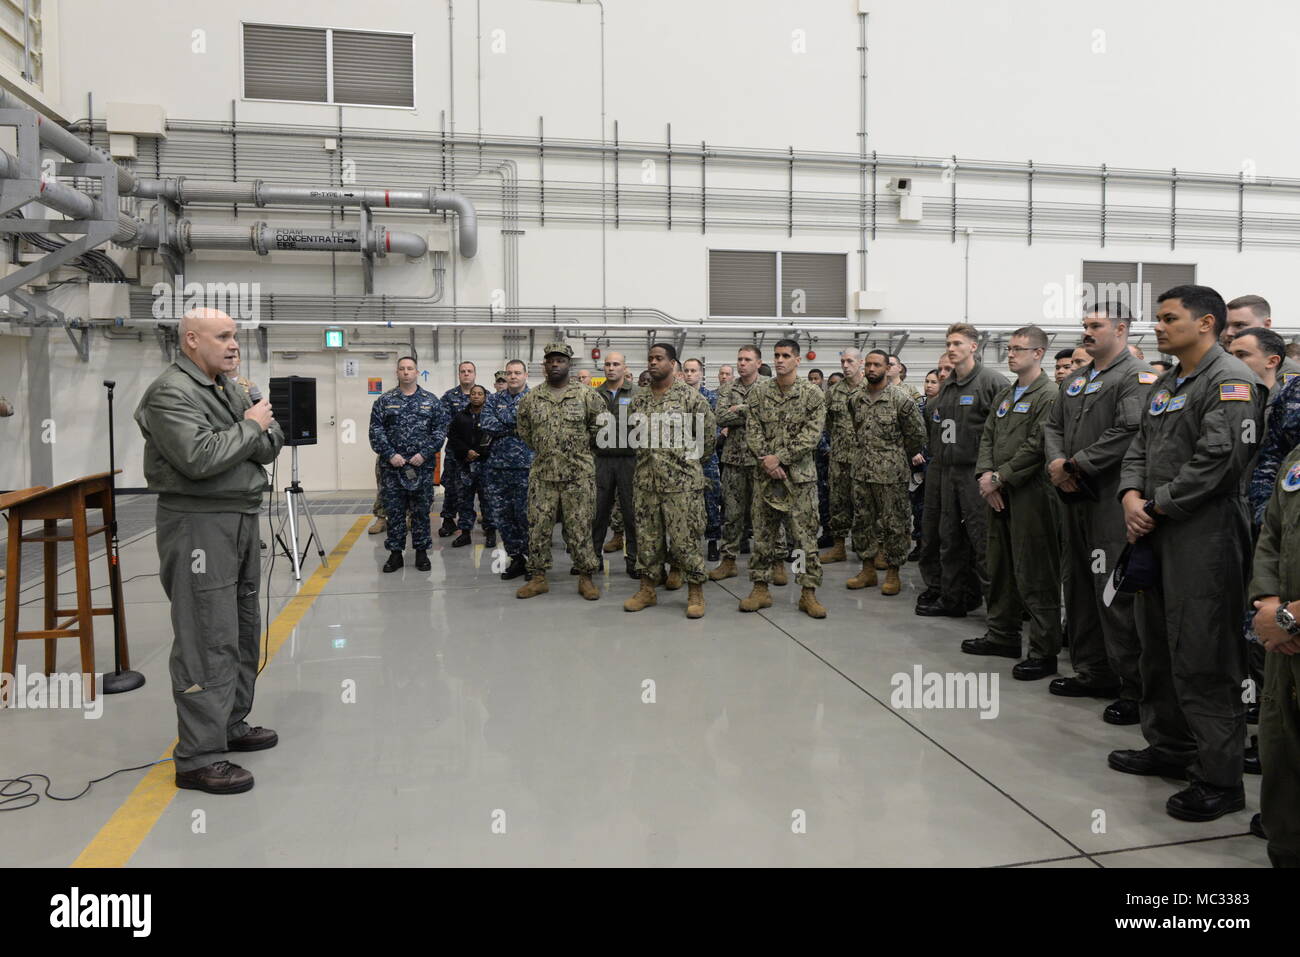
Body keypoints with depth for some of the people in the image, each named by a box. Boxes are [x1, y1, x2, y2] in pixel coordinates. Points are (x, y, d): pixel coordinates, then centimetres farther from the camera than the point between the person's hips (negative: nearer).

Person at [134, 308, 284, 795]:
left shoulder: (230, 389, 15)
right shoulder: (171, 393, -12)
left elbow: (271, 446, 9)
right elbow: (199, 458, -25)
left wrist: (265, 430, -12)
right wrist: (248, 427, -12)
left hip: (241, 517, 9)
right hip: (197, 523, -9)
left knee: (243, 629, 16)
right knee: (209, 640, -8)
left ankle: (230, 724, 30)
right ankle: (199, 758, -1)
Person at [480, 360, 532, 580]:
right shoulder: (494, 399, 13)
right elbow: (486, 423, -3)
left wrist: (502, 423, -8)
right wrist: (516, 427, -9)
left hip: (526, 466, -4)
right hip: (497, 466, 4)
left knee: (526, 515, -2)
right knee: (501, 516, 7)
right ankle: (516, 559, 19)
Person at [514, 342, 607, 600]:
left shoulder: (586, 394, -3)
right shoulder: (531, 399, 6)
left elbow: (600, 424, 4)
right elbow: (523, 429, 19)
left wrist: (582, 448, 9)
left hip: (579, 473, -3)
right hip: (542, 473, 3)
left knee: (580, 527, 1)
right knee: (538, 526, 5)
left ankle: (585, 577, 12)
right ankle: (537, 577, 15)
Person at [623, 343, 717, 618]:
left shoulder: (690, 395, -5)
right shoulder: (638, 399, 10)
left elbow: (709, 432, 1)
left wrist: (693, 461, 7)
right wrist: (649, 459, 14)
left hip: (681, 481, -5)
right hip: (646, 480, 5)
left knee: (686, 538, -2)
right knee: (647, 536, 10)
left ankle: (695, 592, 9)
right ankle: (647, 589, 21)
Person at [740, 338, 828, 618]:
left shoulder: (812, 393, -2)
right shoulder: (759, 393, 6)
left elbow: (812, 435, -9)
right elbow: (752, 431, 2)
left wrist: (779, 457, -15)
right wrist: (765, 461, -13)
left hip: (800, 475, -2)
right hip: (765, 475, 2)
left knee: (805, 534, 1)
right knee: (762, 533, 7)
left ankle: (808, 593, 9)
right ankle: (760, 589, 16)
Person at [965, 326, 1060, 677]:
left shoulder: (1048, 395, -9)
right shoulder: (1004, 396, 17)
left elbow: (1037, 446, -17)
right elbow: (988, 437, 14)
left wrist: (1000, 477, -14)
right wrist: (986, 475, -2)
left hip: (1030, 494, -8)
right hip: (998, 494, 9)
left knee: (1034, 576, -5)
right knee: (1000, 569, 16)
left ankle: (1044, 652, 3)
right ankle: (1003, 635, 28)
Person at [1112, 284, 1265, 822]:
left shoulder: (1230, 380, -10)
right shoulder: (1166, 385, 18)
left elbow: (1219, 459, -21)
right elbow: (1140, 448, 17)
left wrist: (1157, 506, -14)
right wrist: (1131, 496, -2)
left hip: (1204, 537, -9)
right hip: (1156, 535, 9)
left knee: (1202, 658, -5)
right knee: (1158, 650, 17)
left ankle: (1219, 780, 7)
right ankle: (1170, 747, 32)